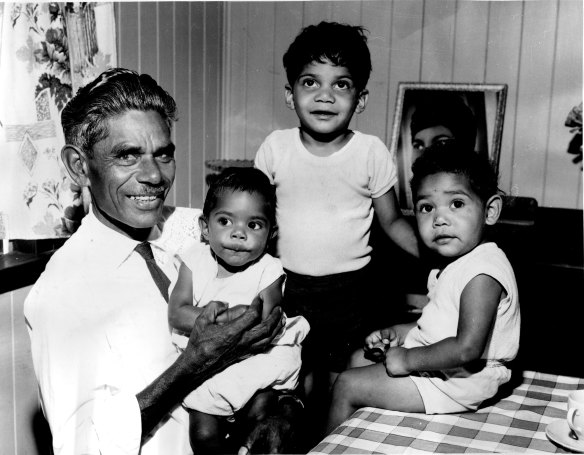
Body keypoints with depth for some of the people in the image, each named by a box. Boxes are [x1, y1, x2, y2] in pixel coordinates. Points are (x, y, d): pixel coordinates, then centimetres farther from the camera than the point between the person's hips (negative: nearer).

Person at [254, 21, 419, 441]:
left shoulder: (372, 152, -9)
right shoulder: (276, 147, -6)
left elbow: (392, 221, 0)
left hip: (350, 286, -1)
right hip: (289, 284, 1)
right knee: (300, 381, 10)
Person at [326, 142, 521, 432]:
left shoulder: (482, 272, -27)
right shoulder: (456, 262, 6)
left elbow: (467, 349, -33)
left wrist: (408, 359, -22)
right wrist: (399, 333, 5)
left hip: (457, 381, -10)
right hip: (431, 359, 11)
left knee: (346, 386, -5)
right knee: (360, 358, 23)